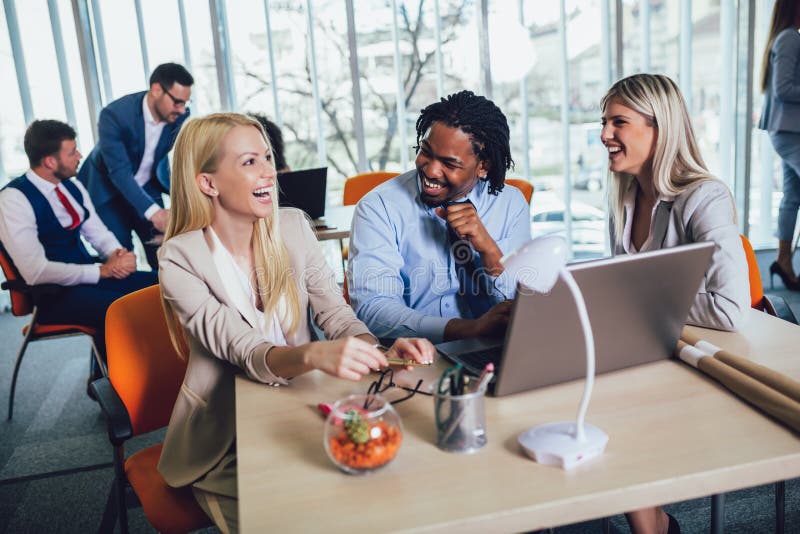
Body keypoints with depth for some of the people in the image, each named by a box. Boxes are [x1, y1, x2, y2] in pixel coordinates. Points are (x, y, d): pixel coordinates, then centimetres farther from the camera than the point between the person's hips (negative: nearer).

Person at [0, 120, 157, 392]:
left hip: (86, 277, 8)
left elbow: (98, 232, 14)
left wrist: (118, 254, -10)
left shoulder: (72, 186, 9)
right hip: (52, 295, -7)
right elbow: (36, 272, -21)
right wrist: (102, 270, -22)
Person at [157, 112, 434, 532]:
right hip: (224, 443, -3)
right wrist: (314, 355, -46)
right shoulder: (180, 259, -14)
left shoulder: (292, 226, -2)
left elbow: (335, 312, -3)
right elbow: (243, 351, -24)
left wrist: (380, 350, -26)